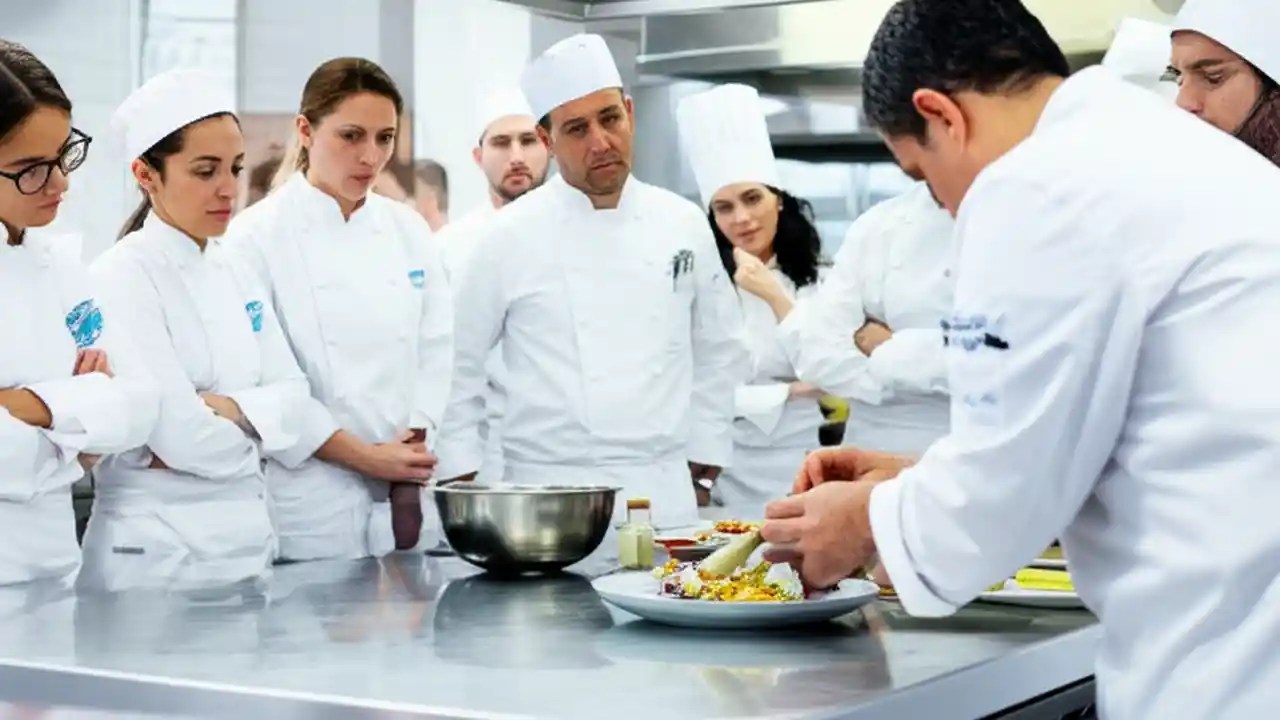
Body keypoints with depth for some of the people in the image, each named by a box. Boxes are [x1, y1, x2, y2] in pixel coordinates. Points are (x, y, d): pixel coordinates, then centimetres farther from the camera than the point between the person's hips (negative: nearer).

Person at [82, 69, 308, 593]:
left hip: (248, 542, 7)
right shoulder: (121, 278, -13)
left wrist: (222, 409, -14)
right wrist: (252, 431, -3)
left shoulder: (236, 275, 10)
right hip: (158, 553, -7)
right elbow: (180, 434, -20)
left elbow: (290, 397, 3)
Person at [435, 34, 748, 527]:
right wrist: (465, 489, 0)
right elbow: (456, 368, 2)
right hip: (551, 496, -2)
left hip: (666, 497, 3)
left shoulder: (684, 226, 5)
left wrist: (702, 471, 13)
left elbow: (719, 355, 15)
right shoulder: (509, 236, -3)